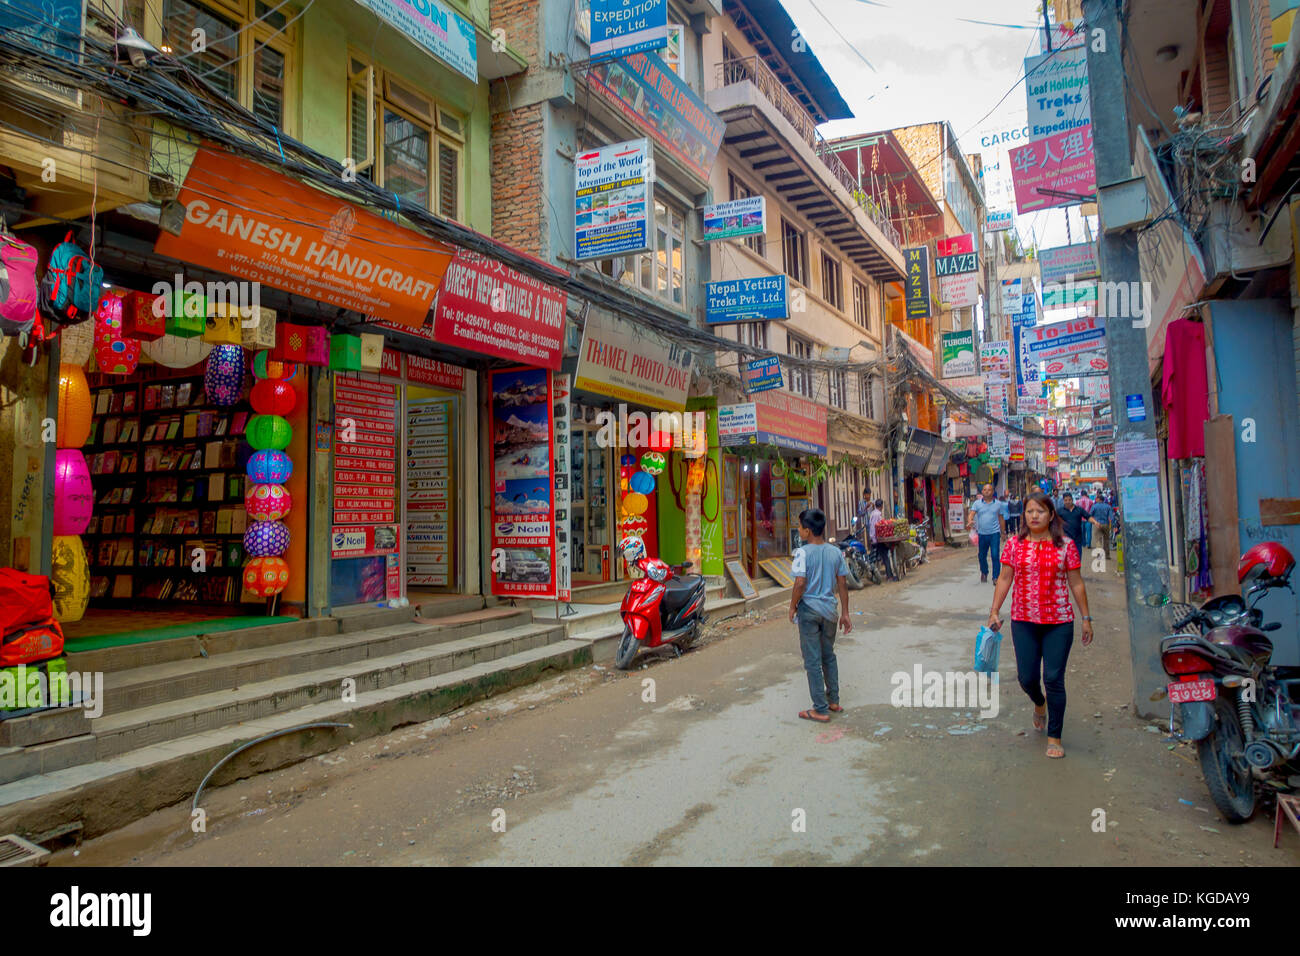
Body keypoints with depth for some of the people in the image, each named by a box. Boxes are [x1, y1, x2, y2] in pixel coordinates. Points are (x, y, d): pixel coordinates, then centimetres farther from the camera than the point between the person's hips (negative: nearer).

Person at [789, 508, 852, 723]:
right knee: (829, 656, 21)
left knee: (813, 661, 3)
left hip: (808, 609, -5)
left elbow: (800, 584, -21)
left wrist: (792, 607, -6)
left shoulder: (803, 553, -15)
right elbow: (842, 584, 3)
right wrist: (845, 613, 9)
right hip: (829, 609, 5)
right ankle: (834, 701, 31)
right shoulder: (835, 552, 1)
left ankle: (821, 710, 8)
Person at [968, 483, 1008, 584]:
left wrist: (1003, 532, 12)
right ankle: (984, 573, 37)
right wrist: (970, 521, -31)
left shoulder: (998, 504, 5)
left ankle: (996, 577, -2)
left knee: (995, 555, -9)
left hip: (994, 533, -1)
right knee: (982, 556, 12)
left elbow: (1001, 519, 11)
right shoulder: (977, 503, 3)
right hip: (982, 534, 2)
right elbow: (971, 514, -9)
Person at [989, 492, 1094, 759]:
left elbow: (1076, 584, 4)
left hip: (1059, 621, -1)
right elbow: (1004, 579, 4)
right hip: (1023, 621, 2)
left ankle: (1054, 737, 14)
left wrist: (1086, 618, 5)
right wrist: (994, 612, -4)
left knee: (1054, 678, -1)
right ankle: (1040, 703, 43)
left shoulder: (1065, 545, 0)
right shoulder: (1015, 544, 3)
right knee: (1026, 677, 6)